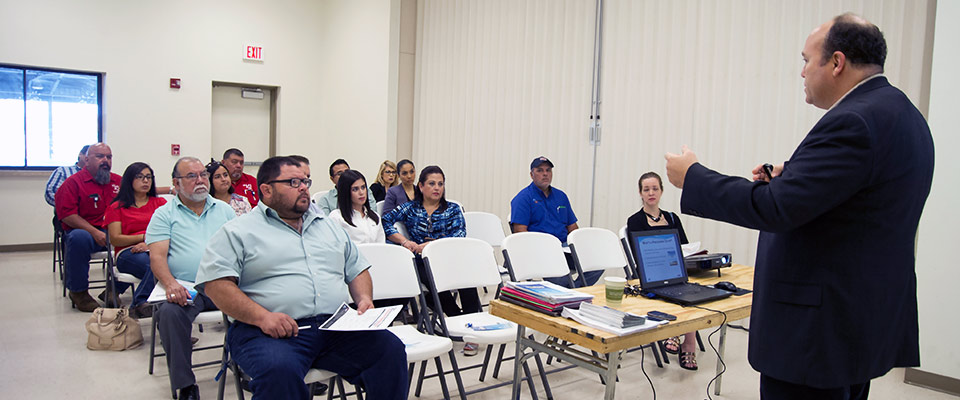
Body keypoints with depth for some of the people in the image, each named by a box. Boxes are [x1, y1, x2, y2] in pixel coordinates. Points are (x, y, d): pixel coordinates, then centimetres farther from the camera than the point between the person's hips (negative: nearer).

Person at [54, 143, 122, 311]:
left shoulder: (118, 181, 16)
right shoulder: (73, 182, 2)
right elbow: (67, 215, -7)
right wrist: (95, 232, -19)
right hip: (84, 230, -4)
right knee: (79, 238, -38)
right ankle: (78, 292, -18)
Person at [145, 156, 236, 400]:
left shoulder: (224, 210, 20)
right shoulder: (164, 214, 12)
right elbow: (157, 256, 1)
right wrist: (170, 284, -20)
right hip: (185, 288, -1)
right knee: (169, 312, -33)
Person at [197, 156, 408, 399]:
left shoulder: (329, 226, 24)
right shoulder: (238, 232, 7)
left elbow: (357, 270, 28)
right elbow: (216, 284, -4)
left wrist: (364, 298, 5)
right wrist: (262, 316, -18)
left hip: (336, 326, 4)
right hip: (272, 332, -4)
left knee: (391, 349, -20)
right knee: (279, 370, -37)